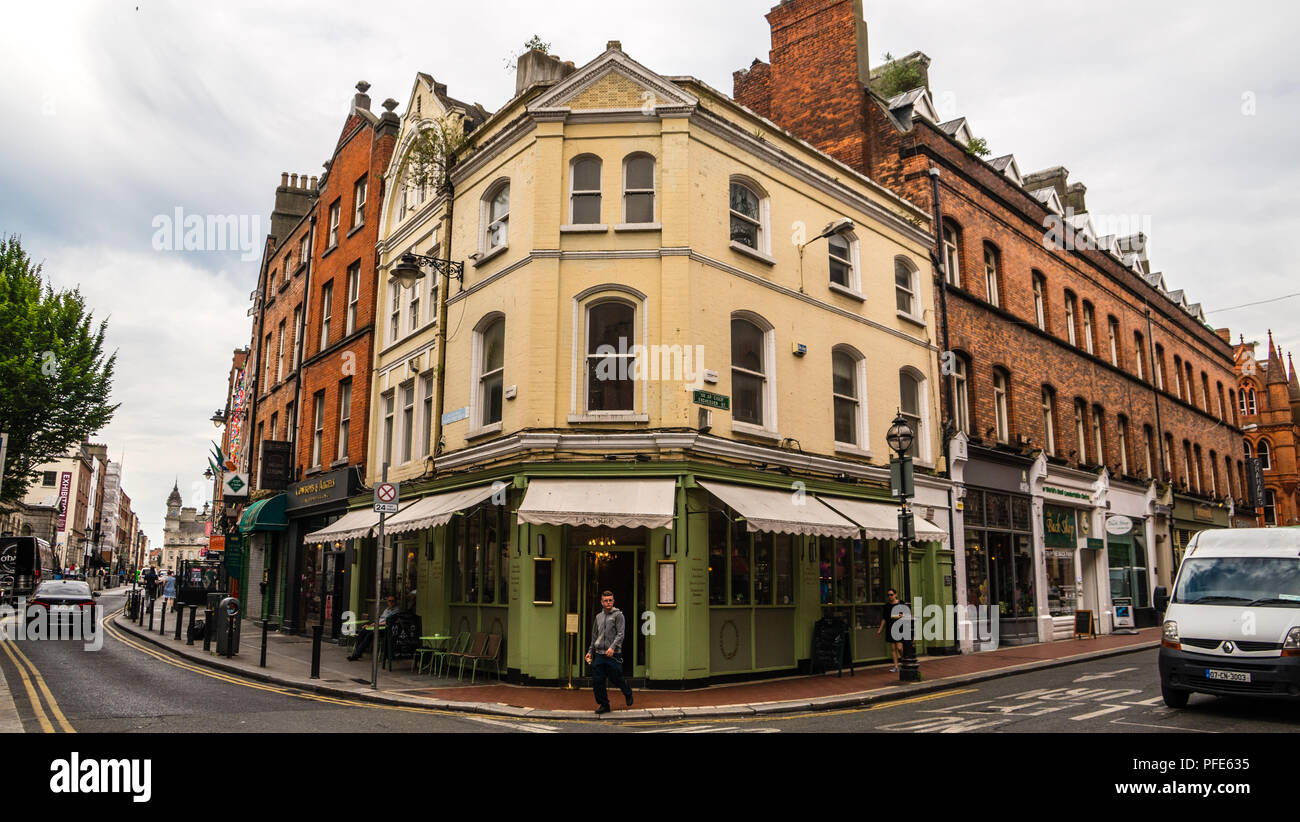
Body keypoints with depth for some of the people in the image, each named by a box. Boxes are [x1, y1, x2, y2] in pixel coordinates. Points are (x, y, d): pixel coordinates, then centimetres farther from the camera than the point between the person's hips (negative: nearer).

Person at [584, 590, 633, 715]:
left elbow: (620, 634, -10)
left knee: (616, 679, 2)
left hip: (614, 654, -5)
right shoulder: (598, 616, 14)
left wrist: (613, 647, -23)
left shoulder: (618, 615, -2)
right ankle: (603, 705, 12)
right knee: (597, 681, -1)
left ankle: (628, 694, 31)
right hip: (599, 654, 5)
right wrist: (590, 651, 16)